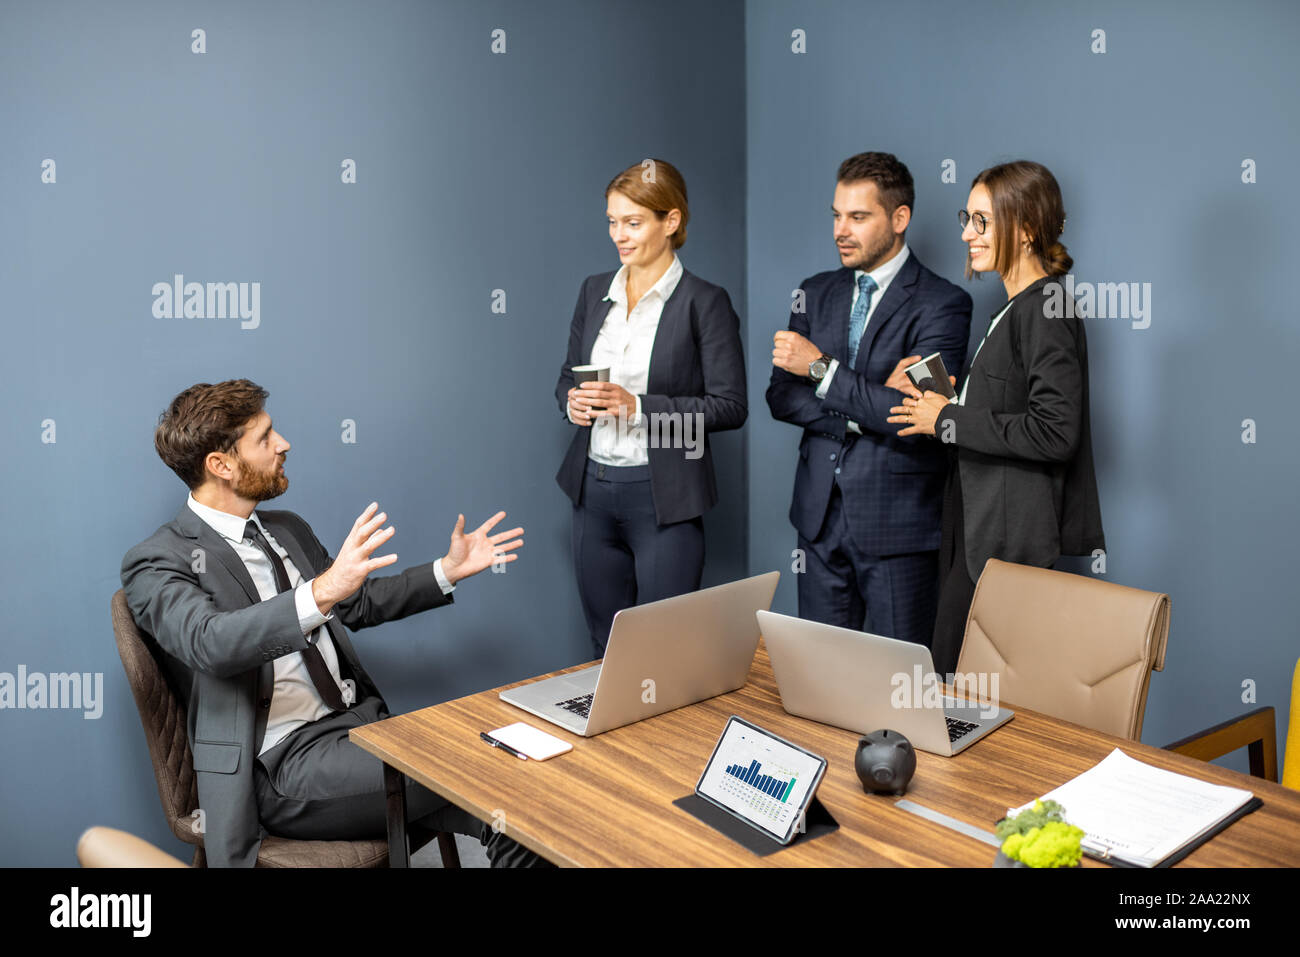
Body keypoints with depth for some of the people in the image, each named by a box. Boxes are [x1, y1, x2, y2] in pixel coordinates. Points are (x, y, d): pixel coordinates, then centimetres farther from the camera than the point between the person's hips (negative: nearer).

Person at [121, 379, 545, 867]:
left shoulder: (289, 530, 17)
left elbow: (358, 603, 30)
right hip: (285, 764, -7)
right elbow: (210, 642, -27)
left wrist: (448, 571, 23)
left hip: (361, 721, 7)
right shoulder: (157, 561, -6)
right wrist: (322, 591, -40)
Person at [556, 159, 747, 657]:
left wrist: (638, 407, -20)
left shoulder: (705, 302, -8)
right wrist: (573, 402, -6)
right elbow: (567, 377, 17)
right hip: (594, 490, 5)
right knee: (606, 650, 14)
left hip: (664, 498, -5)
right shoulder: (594, 290, 9)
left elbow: (730, 405, -11)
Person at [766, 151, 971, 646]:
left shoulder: (943, 304, -8)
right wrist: (862, 413, -12)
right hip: (820, 516, 5)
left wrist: (821, 367, -17)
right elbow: (781, 396, 4)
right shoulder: (816, 293, 10)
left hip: (897, 526, -5)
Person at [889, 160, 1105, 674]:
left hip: (1010, 542, -10)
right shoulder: (1015, 308, 16)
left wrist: (949, 421, -17)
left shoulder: (1046, 311, -14)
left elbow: (1054, 433, -23)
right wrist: (950, 396, 4)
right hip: (980, 526, 10)